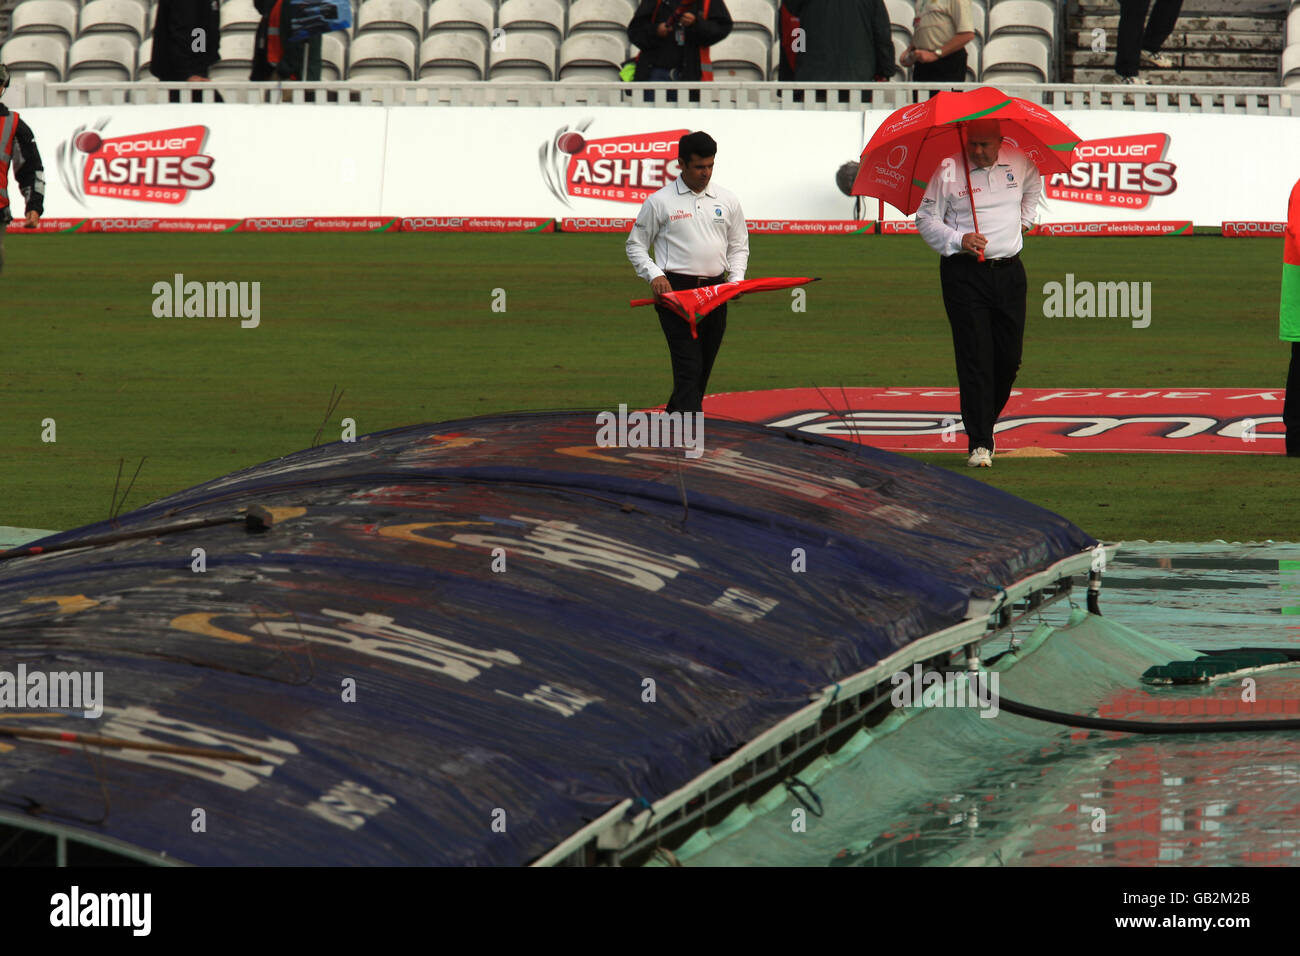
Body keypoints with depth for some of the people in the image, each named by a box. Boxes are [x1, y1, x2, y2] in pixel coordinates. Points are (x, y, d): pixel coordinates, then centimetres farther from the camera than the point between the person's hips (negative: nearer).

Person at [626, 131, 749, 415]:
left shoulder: (727, 201, 11)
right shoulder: (660, 202, 0)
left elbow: (739, 245, 19)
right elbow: (635, 245, 6)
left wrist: (737, 278, 1)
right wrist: (654, 275, -10)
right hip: (675, 290, -5)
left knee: (703, 368, 10)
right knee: (688, 367, -15)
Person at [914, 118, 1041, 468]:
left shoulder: (1018, 164, 6)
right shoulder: (949, 171, -5)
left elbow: (1033, 183, 31)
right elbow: (925, 219, -1)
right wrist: (958, 240, -15)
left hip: (1009, 272, 4)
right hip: (964, 274, -4)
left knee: (1009, 357, 5)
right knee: (975, 357, -10)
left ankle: (985, 423, 28)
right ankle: (979, 443, -11)